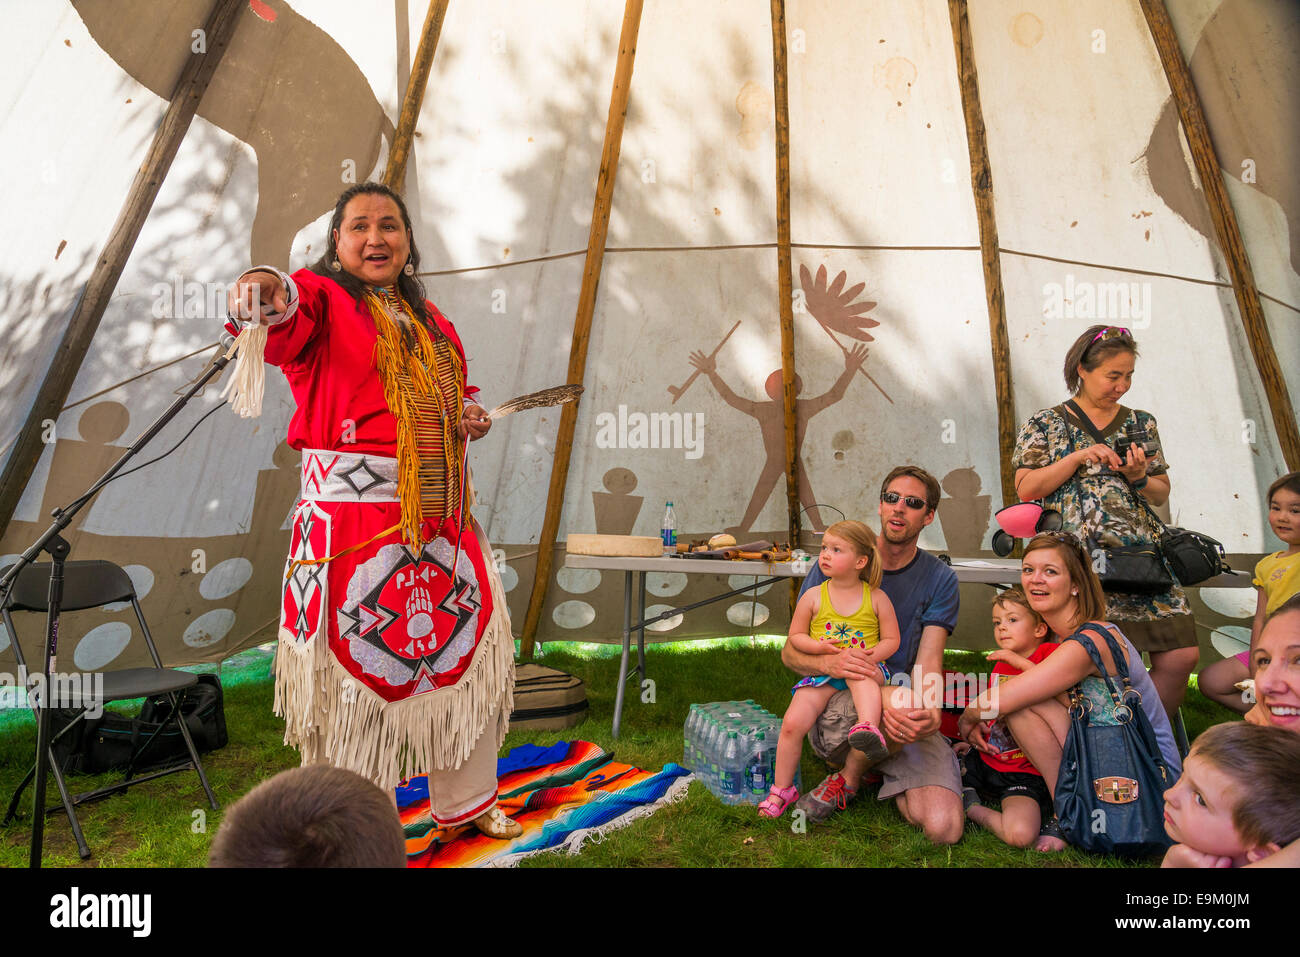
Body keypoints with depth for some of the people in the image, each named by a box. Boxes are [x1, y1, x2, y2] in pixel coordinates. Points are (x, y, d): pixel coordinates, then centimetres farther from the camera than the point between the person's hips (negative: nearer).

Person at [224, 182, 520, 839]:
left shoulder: (429, 317, 18)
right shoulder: (323, 297, -1)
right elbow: (293, 317, -25)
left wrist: (470, 411, 8)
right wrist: (269, 291, -48)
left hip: (443, 515, 7)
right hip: (353, 517, -7)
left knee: (471, 657, 15)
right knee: (360, 670, 1)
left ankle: (466, 801, 38)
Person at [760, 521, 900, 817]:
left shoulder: (876, 598, 2)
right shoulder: (813, 597, 3)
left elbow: (892, 639, 5)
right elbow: (795, 635, 9)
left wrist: (872, 655, -15)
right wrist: (818, 646, -12)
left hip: (865, 669, -1)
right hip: (822, 672, 1)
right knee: (793, 723, -16)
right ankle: (781, 789, 1)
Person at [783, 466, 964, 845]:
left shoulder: (940, 579, 1)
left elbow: (928, 664, -9)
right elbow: (790, 651, -5)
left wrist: (931, 711, -33)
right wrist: (829, 662, -29)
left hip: (903, 718, 2)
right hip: (833, 703, -2)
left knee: (944, 828, -18)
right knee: (897, 700, -36)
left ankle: (876, 768, 13)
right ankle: (849, 780, -4)